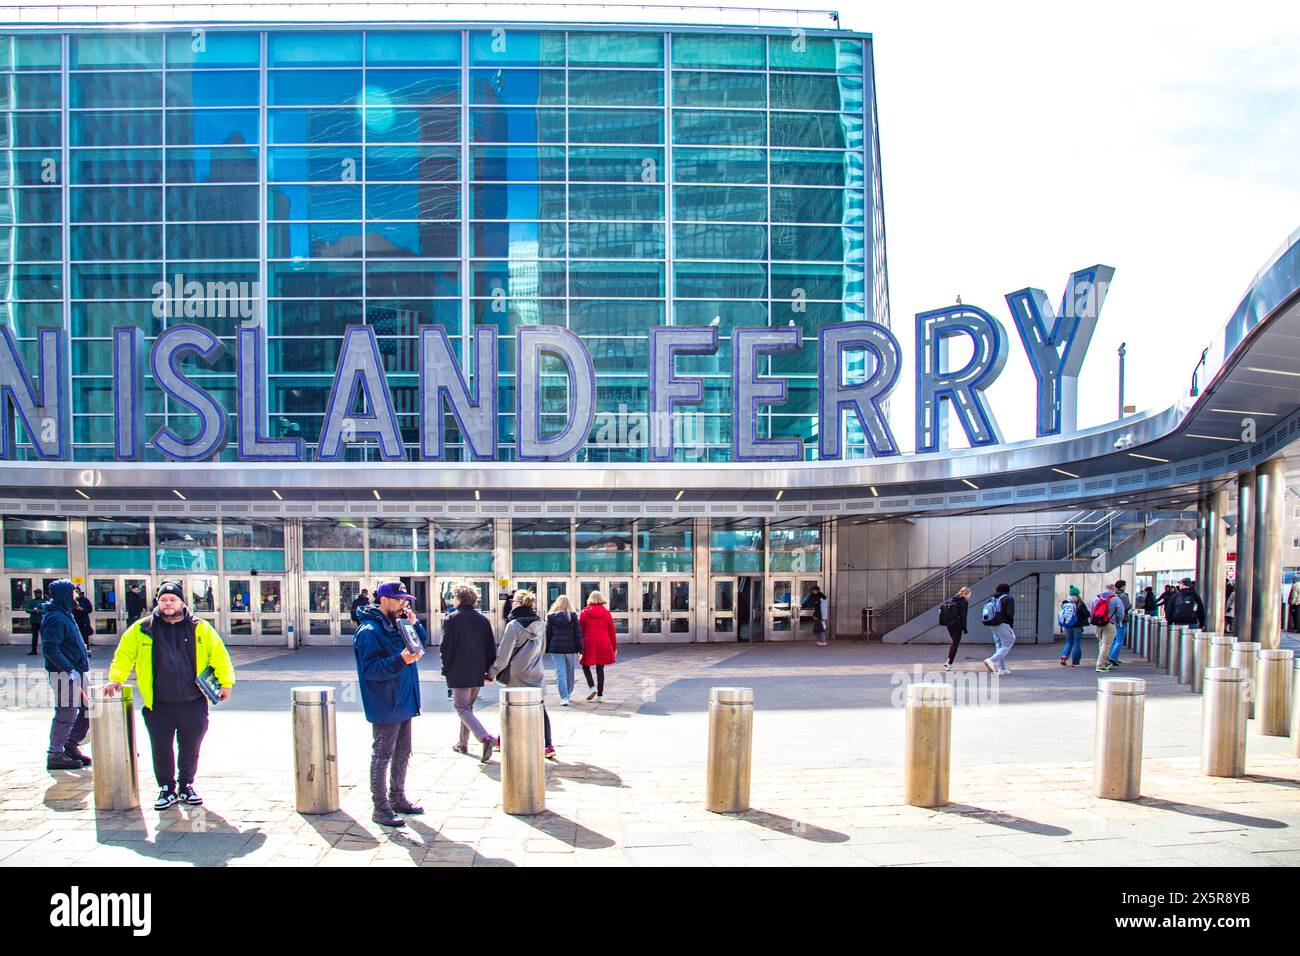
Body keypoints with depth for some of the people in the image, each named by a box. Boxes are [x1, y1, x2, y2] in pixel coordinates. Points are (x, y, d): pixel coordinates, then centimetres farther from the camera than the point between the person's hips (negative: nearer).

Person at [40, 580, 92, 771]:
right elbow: (49, 648, -24)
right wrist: (68, 668, -25)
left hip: (76, 672, 10)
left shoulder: (65, 615, 16)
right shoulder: (55, 618, -16)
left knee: (87, 709, 13)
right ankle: (55, 755, 5)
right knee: (66, 715, -4)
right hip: (64, 674, -10)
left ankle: (71, 745, 25)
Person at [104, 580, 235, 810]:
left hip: (193, 703, 0)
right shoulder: (142, 629, 3)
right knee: (161, 750, 5)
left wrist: (226, 683, -2)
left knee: (190, 749, 10)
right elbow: (124, 655, 11)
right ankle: (167, 789, 20)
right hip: (159, 705, 0)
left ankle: (186, 786, 26)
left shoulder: (200, 628, 2)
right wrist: (116, 679, 1)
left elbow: (219, 655, 3)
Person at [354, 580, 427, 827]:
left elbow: (421, 645, 19)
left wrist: (415, 625, 2)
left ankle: (398, 798, 30)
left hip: (403, 703, 9)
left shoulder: (398, 624, 11)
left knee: (402, 753, 18)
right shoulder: (369, 631, -16)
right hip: (385, 706, -9)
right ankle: (380, 808, 5)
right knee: (382, 756, -2)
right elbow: (370, 669, -23)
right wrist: (400, 660, -34)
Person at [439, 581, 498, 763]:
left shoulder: (451, 619, -9)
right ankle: (462, 743, 27)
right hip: (478, 673, 6)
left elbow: (446, 646, -11)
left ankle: (485, 737, -22)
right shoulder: (483, 620, 6)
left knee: (462, 708, -2)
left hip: (459, 673, -6)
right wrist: (489, 671, 12)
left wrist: (445, 668, 0)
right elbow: (491, 647, 6)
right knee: (468, 706, 20)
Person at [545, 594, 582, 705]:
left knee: (560, 673, -3)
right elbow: (578, 634, -2)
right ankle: (568, 693, 32)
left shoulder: (551, 617, 2)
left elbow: (548, 634, 5)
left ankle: (564, 698, -13)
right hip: (570, 648, 1)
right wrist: (579, 650, 2)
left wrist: (546, 650, 11)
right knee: (569, 672, 17)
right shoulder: (573, 616, -1)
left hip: (556, 649, -1)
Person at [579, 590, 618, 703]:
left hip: (588, 644, -1)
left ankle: (592, 687, -5)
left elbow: (580, 631, 1)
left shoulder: (584, 613, -1)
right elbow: (612, 632, 5)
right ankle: (600, 695, 6)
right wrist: (614, 647, 14)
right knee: (600, 668, 7)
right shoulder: (606, 613, 2)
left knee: (586, 665, 16)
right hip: (603, 645, 1)